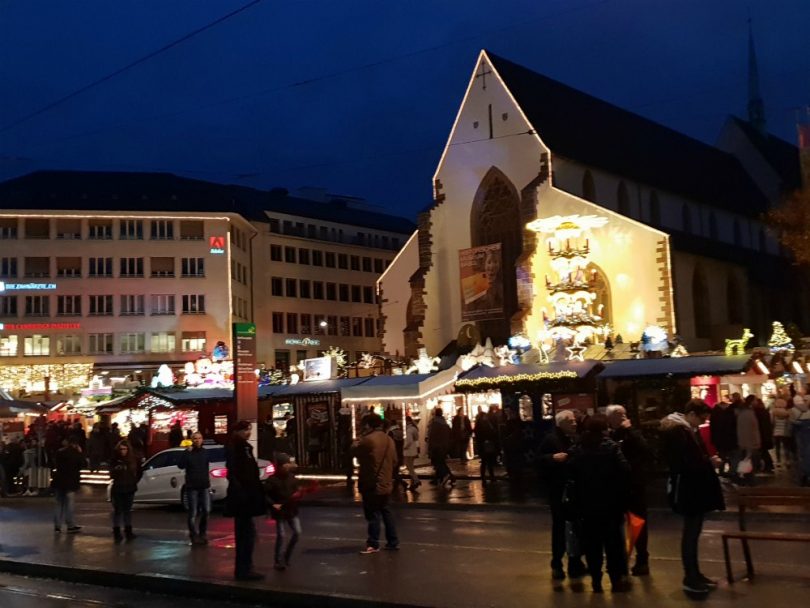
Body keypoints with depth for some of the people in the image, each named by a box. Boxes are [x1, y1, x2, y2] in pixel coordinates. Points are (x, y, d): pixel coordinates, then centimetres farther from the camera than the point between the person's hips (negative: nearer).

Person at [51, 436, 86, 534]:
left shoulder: (59, 452, 4)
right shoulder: (76, 454, -11)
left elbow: (55, 464, 13)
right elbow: (82, 464, -3)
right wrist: (80, 453, 3)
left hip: (58, 481, 5)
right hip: (70, 482, -5)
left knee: (59, 504, 11)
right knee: (70, 504, 1)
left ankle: (57, 526, 10)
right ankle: (71, 526, 4)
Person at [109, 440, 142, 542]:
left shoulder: (133, 460, 1)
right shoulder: (114, 460, -5)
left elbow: (139, 472, 12)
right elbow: (111, 474, -7)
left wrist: (134, 482, 3)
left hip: (129, 489, 3)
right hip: (117, 489, -3)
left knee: (128, 510, 12)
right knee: (117, 511, -1)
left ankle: (128, 530, 19)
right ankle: (116, 532, 2)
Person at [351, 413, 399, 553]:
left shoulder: (368, 440, -17)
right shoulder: (389, 440, 8)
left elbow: (354, 451, -6)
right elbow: (394, 460, 15)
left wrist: (360, 439, 8)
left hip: (371, 485, -8)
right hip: (385, 483, 8)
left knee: (373, 514, -1)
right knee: (385, 512, 17)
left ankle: (373, 544, 4)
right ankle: (393, 542, 19)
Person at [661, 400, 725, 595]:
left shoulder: (687, 429, 14)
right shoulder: (678, 431, -19)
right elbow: (684, 463, -25)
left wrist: (709, 460, 2)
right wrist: (709, 462, -16)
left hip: (694, 488, 10)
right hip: (688, 490, -10)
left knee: (693, 531, 15)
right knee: (691, 531, -3)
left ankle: (694, 574, 24)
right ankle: (690, 579, 5)